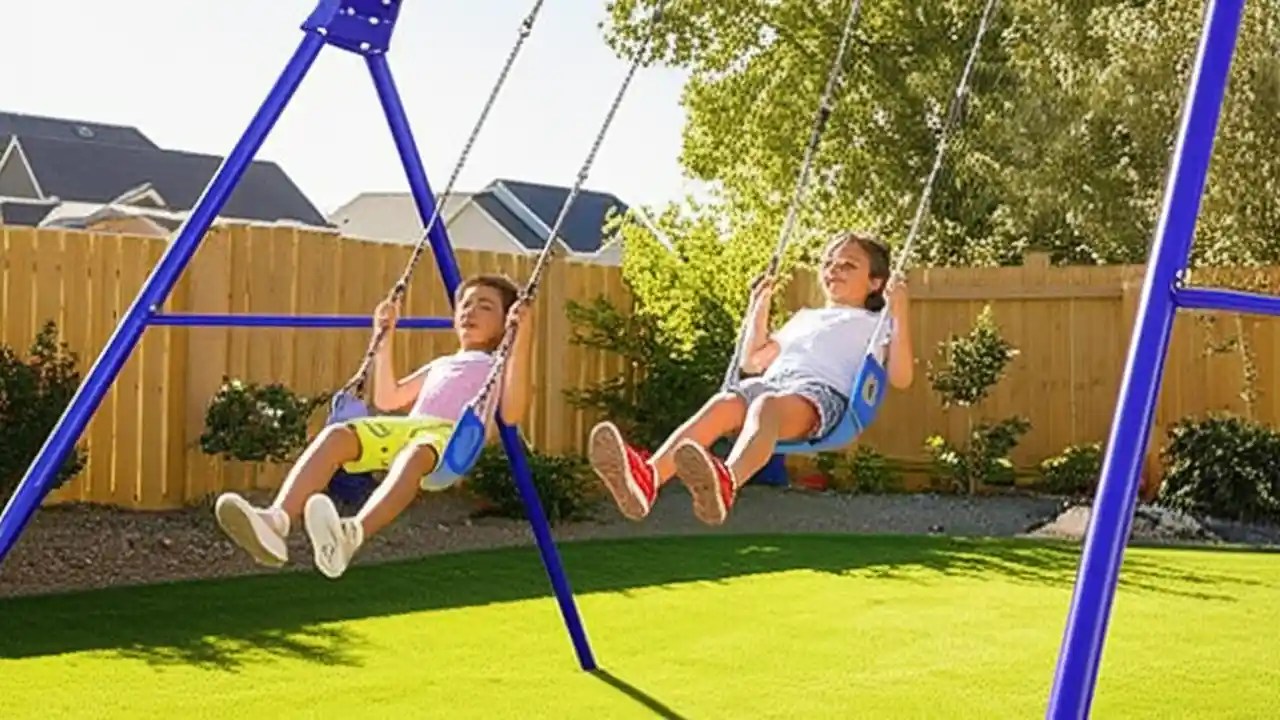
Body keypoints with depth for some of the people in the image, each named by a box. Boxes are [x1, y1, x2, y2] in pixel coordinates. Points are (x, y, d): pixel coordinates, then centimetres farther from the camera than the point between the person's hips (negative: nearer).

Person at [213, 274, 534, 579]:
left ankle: (352, 533, -69)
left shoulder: (499, 367, 22)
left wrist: (522, 341, -2)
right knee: (336, 434, -25)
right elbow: (386, 400, 41)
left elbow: (512, 414, 0)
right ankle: (277, 519, -47)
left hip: (453, 435, -6)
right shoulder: (440, 365, 39)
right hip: (403, 427, 6)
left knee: (415, 453, -43)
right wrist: (385, 339, 38)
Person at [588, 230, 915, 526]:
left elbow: (900, 378, 8)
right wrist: (758, 310, 41)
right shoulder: (804, 317, 42)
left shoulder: (872, 325, 26)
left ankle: (726, 483, -75)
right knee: (723, 404, -32)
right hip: (769, 382, 5)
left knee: (766, 406, -41)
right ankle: (648, 476, -59)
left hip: (821, 391, -5)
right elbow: (752, 362, 45)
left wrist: (900, 317, 1)